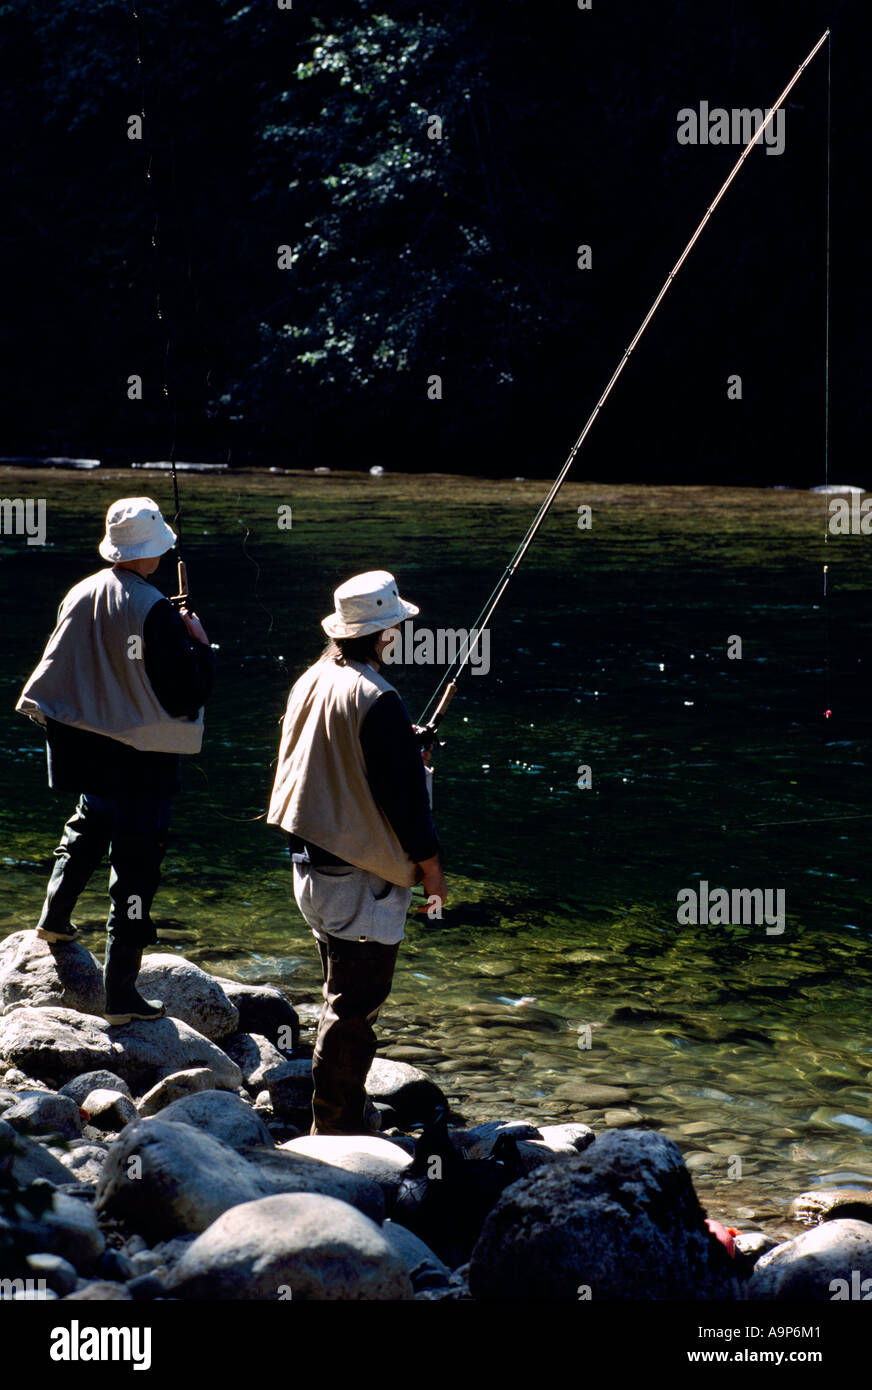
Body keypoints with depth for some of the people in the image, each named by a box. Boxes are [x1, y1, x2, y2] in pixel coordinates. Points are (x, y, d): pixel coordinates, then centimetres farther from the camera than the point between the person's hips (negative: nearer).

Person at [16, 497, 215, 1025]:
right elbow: (188, 691, -19)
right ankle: (121, 993, 4)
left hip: (85, 745, 7)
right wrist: (200, 645, -1)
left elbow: (64, 673, 13)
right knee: (137, 866, 1)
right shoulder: (153, 611, -21)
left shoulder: (80, 595, -1)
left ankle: (55, 917, 50)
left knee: (88, 825, 35)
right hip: (142, 760, -7)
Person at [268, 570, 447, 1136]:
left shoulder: (311, 682, 6)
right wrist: (430, 864, -5)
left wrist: (406, 749, 25)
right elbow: (402, 792, -17)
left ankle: (342, 1116, 28)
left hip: (311, 862, 9)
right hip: (363, 876, -9)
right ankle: (336, 1127, -1)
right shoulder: (376, 700, -21)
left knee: (346, 997, 20)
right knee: (355, 1006, -4)